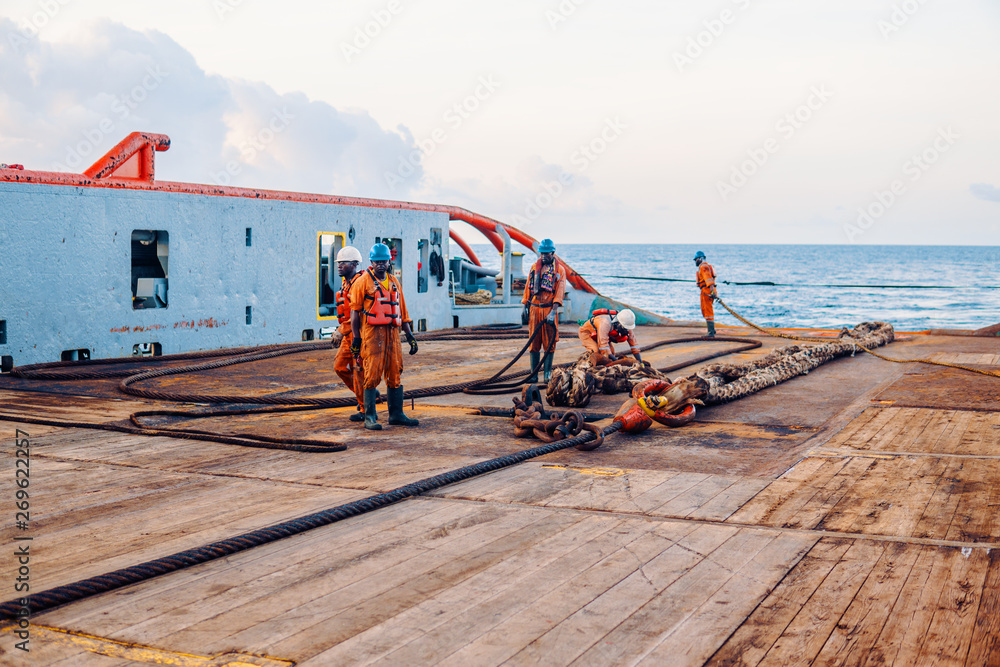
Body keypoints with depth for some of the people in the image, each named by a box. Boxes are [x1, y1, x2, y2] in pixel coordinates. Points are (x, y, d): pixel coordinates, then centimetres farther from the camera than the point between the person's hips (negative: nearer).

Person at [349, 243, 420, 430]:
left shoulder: (394, 282, 16)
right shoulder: (363, 281, -2)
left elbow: (402, 311, 19)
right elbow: (355, 311, -3)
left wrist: (410, 336, 14)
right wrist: (356, 338, -9)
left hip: (392, 333, 6)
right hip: (372, 332, -6)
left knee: (395, 374, 8)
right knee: (372, 375, -6)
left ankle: (396, 414, 16)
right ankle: (369, 417, -1)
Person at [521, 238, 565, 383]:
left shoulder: (559, 271, 1)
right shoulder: (534, 268, 11)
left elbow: (559, 292, -7)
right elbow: (528, 288, 15)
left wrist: (553, 312, -17)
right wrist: (525, 306, 8)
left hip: (549, 310, -3)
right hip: (534, 309, 3)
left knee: (549, 343, 0)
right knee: (534, 342, 2)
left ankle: (548, 373, 7)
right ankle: (534, 374, 6)